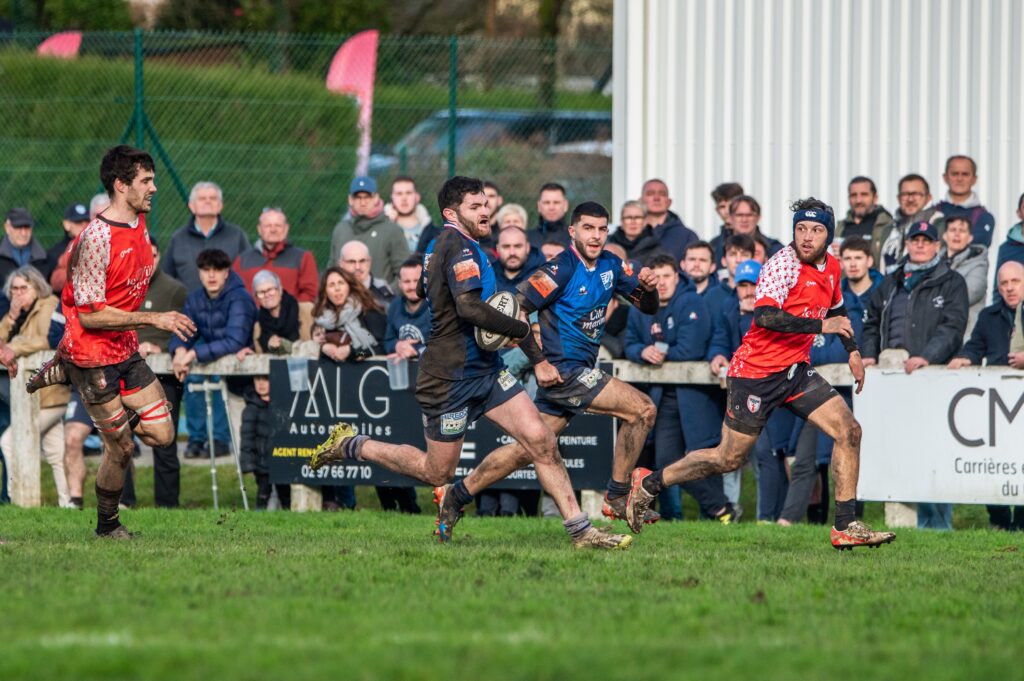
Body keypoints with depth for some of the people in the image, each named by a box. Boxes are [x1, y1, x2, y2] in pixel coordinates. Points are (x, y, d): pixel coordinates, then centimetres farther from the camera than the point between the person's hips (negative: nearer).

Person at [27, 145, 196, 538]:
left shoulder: (139, 222, 3)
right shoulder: (96, 238, -23)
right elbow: (90, 315, -24)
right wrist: (153, 319, -25)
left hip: (126, 350, 8)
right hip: (92, 356, -8)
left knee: (161, 434, 5)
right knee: (121, 448, -3)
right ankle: (108, 525, 22)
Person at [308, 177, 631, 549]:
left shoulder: (440, 246, 12)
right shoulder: (459, 246, -18)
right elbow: (469, 307, -31)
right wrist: (522, 330, -19)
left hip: (484, 369, 10)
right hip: (450, 377, -10)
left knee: (541, 440, -5)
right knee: (436, 472, 5)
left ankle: (580, 529, -6)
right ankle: (351, 445, 23)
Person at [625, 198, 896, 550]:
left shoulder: (831, 266, 8)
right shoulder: (783, 264, -19)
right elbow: (765, 315, -33)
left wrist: (852, 350, 27)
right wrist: (821, 325, -32)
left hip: (796, 369, 8)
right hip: (757, 371, -7)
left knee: (849, 431, -5)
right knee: (729, 458, 0)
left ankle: (846, 527, -1)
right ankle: (648, 483, 18)